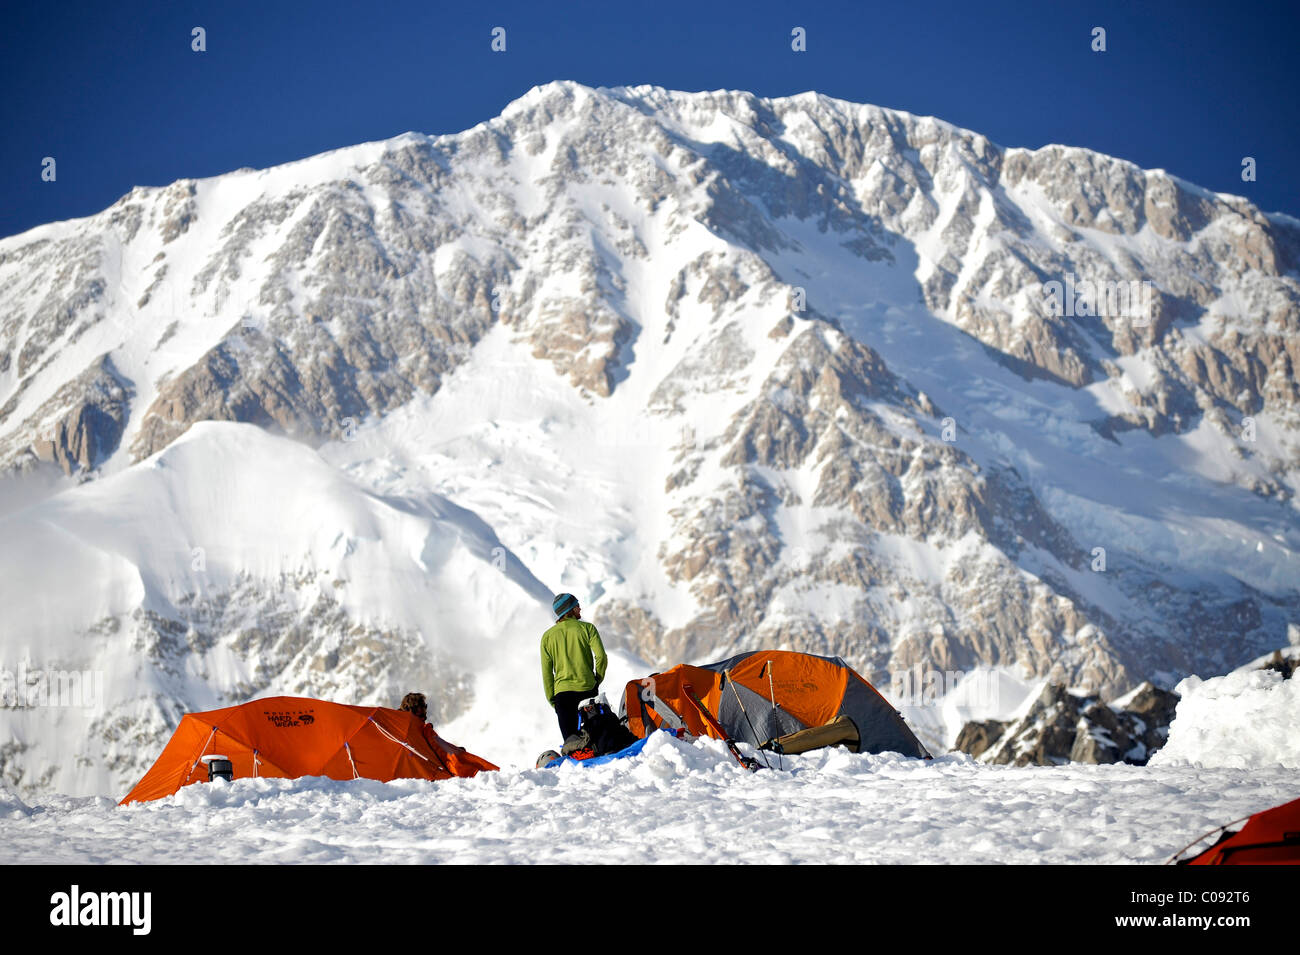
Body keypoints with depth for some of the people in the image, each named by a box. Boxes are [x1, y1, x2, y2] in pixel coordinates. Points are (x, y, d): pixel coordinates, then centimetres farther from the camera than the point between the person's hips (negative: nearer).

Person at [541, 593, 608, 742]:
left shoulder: (547, 636, 7)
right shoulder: (587, 628, 0)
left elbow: (547, 672, 6)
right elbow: (601, 657, -9)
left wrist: (552, 699, 11)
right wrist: (597, 680, 7)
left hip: (563, 692, 1)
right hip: (587, 689, -1)